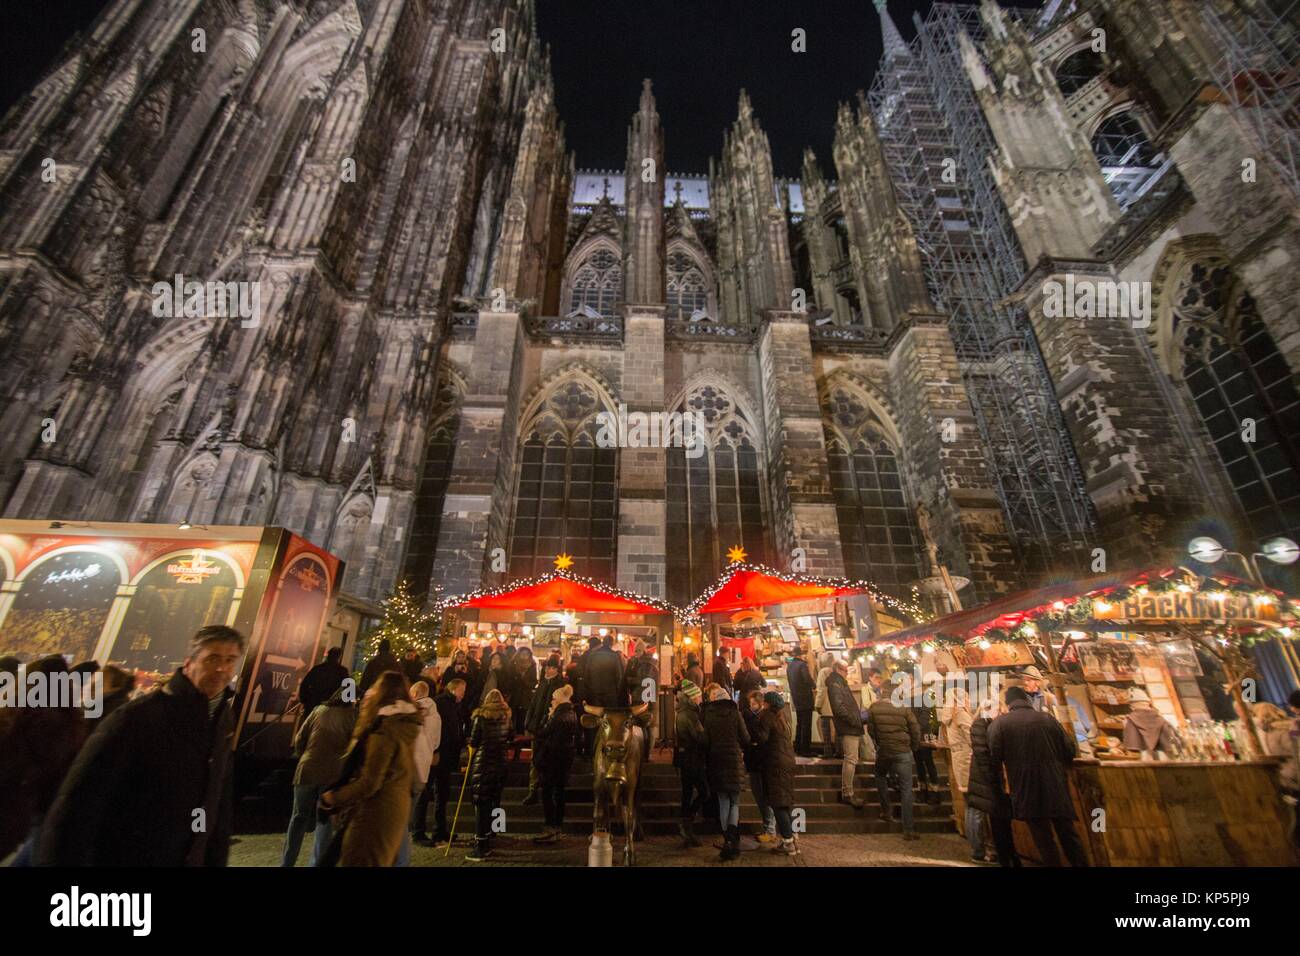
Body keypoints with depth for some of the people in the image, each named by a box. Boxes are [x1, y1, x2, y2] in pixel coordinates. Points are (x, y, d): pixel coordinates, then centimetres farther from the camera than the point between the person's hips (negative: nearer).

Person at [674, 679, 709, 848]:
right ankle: (686, 824, 0)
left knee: (687, 794, 13)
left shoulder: (682, 713, 12)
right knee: (703, 791, -2)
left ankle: (687, 833, 19)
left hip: (685, 759, 9)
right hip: (693, 759, -9)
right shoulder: (689, 714, -18)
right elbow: (700, 737, -21)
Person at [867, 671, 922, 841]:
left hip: (883, 751, 1)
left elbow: (871, 731, 4)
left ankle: (886, 809, 22)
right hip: (903, 752, -1)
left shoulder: (874, 708, -4)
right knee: (906, 789, 5)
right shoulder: (904, 709, -9)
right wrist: (912, 747, 12)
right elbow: (916, 730, -5)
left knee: (880, 776, 28)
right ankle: (908, 829, 4)